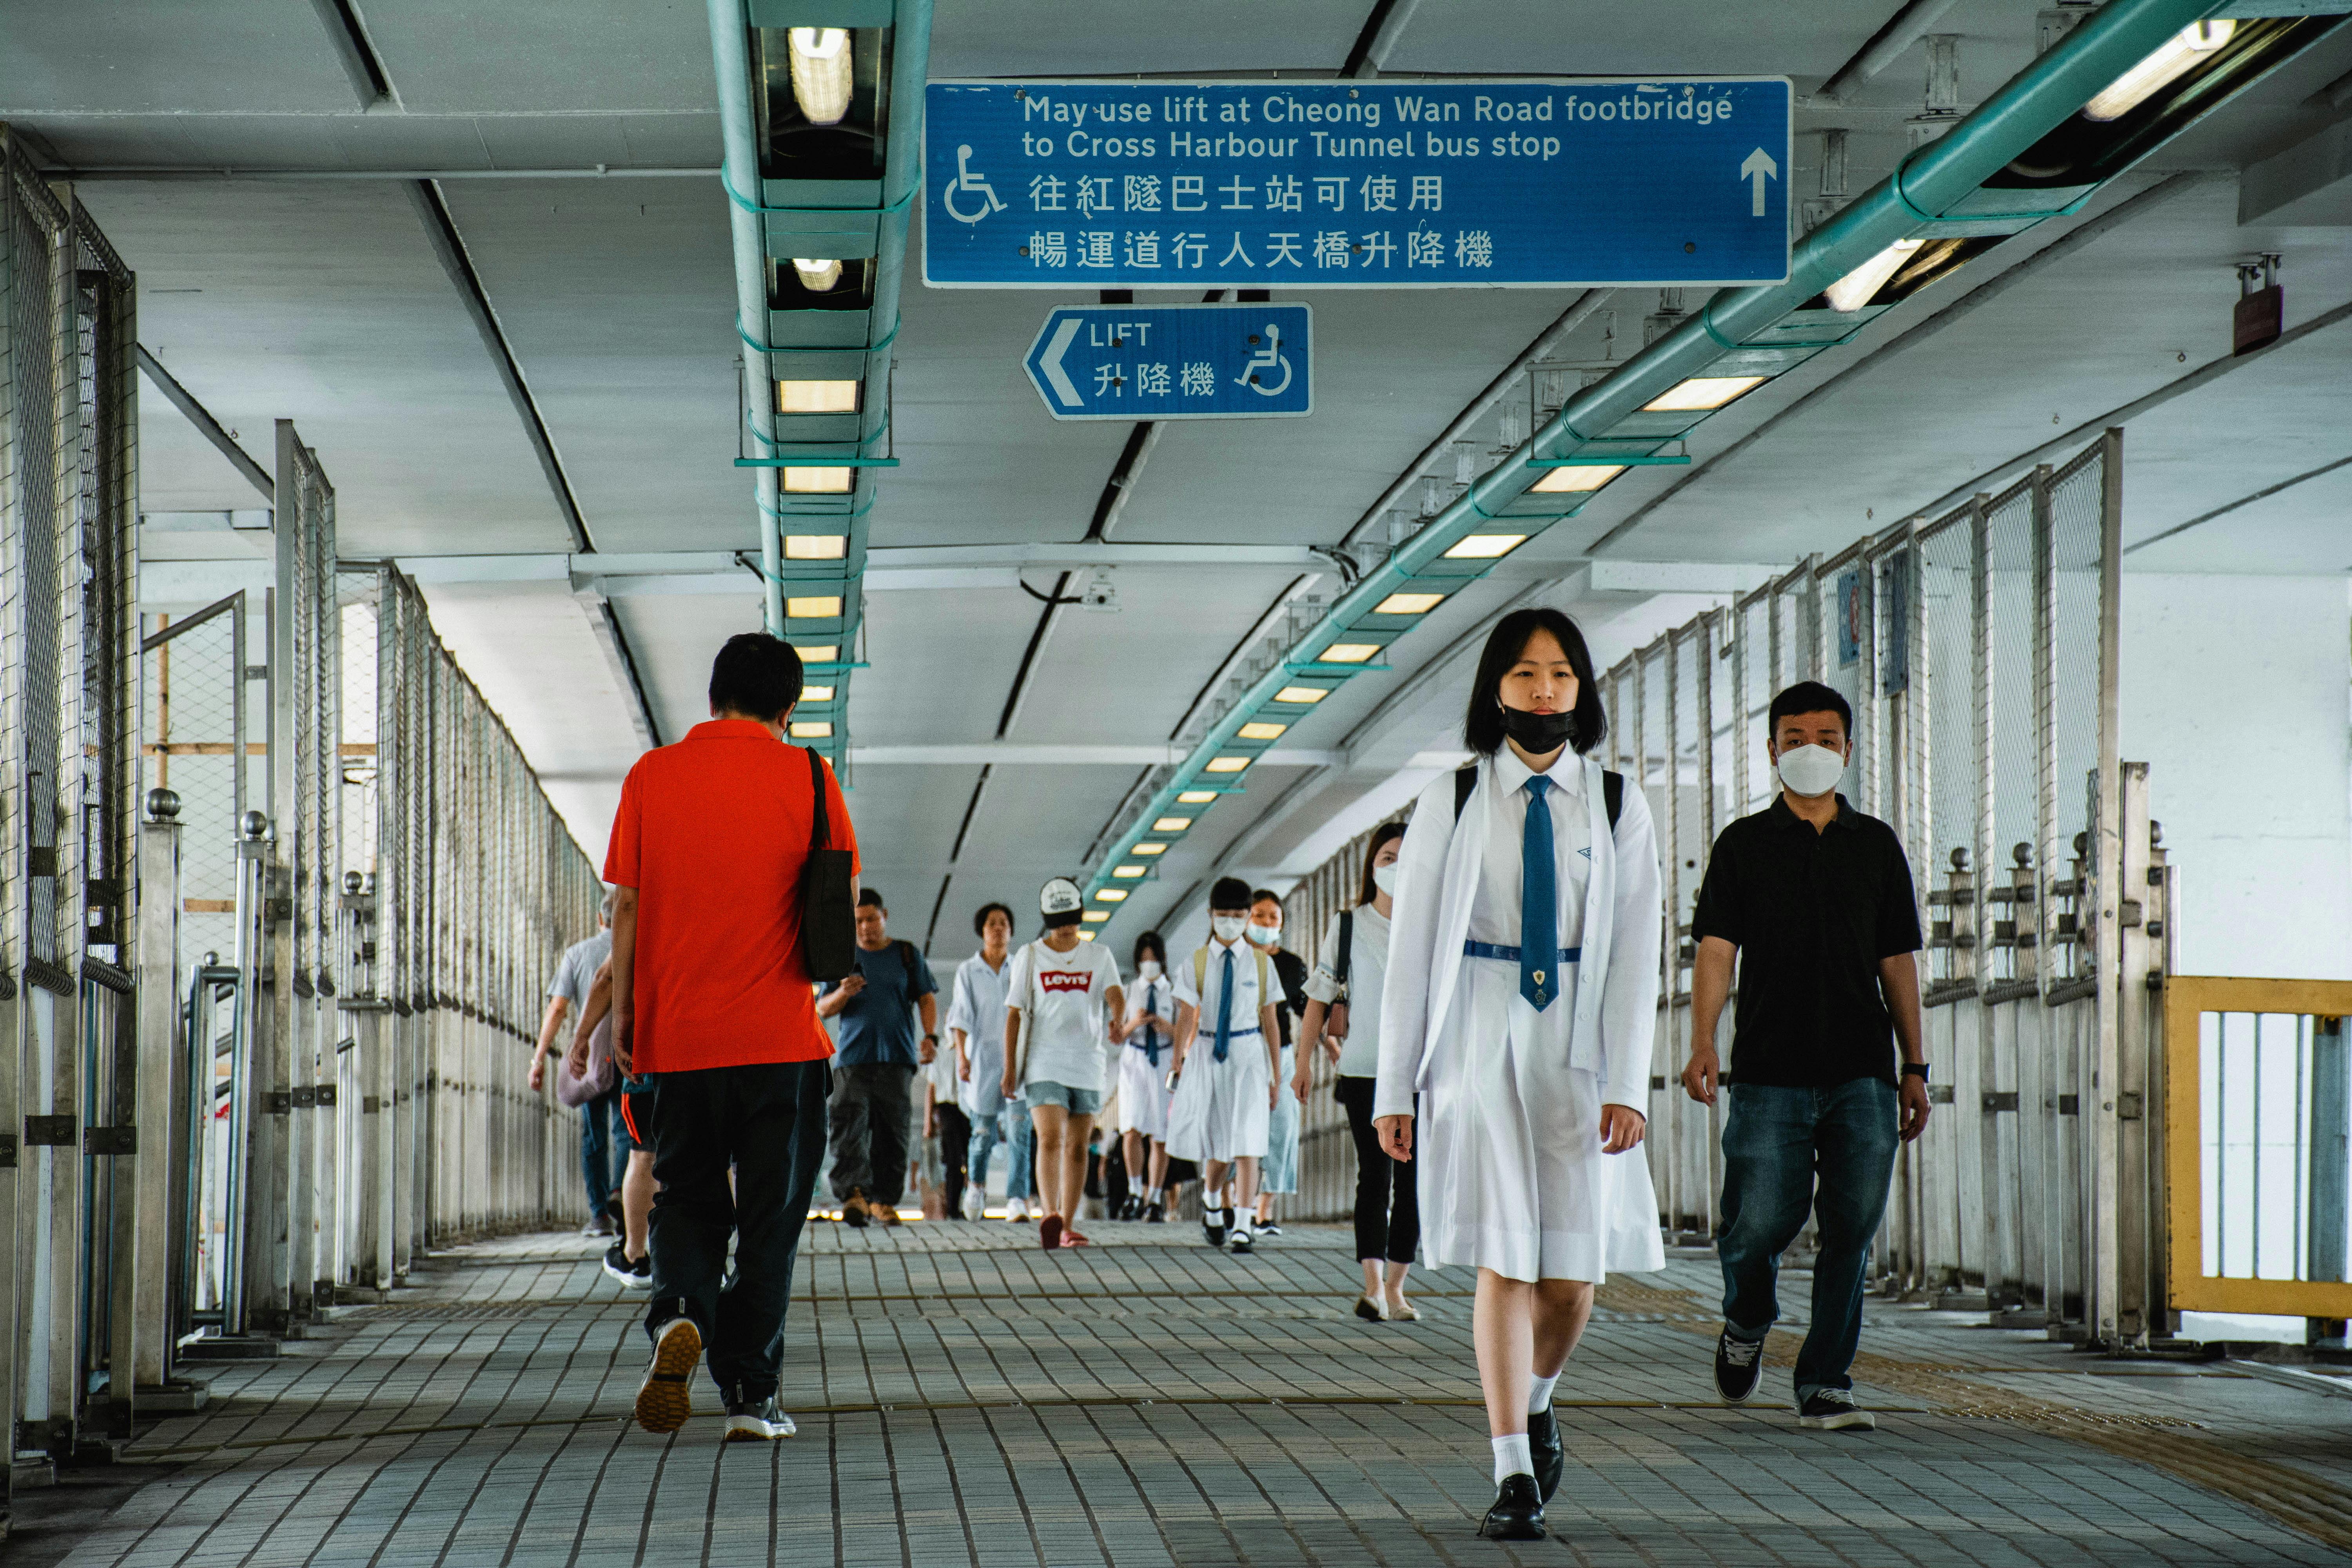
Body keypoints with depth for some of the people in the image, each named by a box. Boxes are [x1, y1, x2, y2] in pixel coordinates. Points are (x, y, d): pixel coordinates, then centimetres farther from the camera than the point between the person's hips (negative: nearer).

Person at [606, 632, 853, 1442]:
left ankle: (677, 1314, -15)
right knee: (770, 1218, 6)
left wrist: (621, 1018, 7)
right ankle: (751, 1395, 3)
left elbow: (625, 907, 1)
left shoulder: (652, 776, 2)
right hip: (780, 1038, -1)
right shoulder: (807, 777, -1)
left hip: (674, 1033, 1)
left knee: (686, 1199, 14)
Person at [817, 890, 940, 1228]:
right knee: (849, 1126, -16)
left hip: (897, 1058, 0)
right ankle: (853, 1194, -27)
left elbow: (927, 999, 12)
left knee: (893, 1131, -2)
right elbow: (822, 1010, 11)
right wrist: (842, 994, -11)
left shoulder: (907, 956, 13)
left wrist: (931, 1036, -5)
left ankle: (884, 1200, 5)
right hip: (852, 1058, 0)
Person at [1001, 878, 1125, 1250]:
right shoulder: (1030, 957, 7)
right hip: (1043, 1063, -2)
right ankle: (1050, 1217, -32)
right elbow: (1014, 1014, 6)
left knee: (1077, 1147, 4)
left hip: (1087, 1065, 2)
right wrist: (1009, 1068, 0)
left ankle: (1067, 1227, 10)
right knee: (1050, 1139, -19)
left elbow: (1115, 995, -7)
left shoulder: (1099, 956, 9)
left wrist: (1117, 1021, -31)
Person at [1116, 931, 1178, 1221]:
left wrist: (1169, 1028, -15)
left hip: (1165, 1063, 0)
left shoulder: (1175, 993, 5)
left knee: (1160, 1137, 1)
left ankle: (1156, 1201, 11)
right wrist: (1134, 1023, -11)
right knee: (1131, 1131, -15)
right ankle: (1136, 1196, -2)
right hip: (1134, 1063, 0)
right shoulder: (1128, 993, 9)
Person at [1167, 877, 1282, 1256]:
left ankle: (1242, 1228, -12)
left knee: (1247, 1146, -11)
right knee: (1217, 1148, 9)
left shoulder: (1261, 963, 3)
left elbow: (1269, 1021, 6)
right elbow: (1186, 1019, 2)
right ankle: (1213, 1204, 39)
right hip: (1209, 1055, 1)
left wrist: (1274, 1075, 5)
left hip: (1249, 1055, -1)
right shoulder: (1196, 964, 3)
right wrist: (1177, 1068, -2)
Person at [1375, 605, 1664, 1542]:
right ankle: (1514, 1478, -7)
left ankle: (1534, 1403, 34)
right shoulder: (1451, 804, 3)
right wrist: (1393, 1089, 0)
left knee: (1573, 1272, 3)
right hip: (1479, 1039, -1)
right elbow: (1409, 951, 3)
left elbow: (1636, 956, 0)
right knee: (1505, 1261, -9)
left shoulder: (1618, 808, 5)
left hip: (1577, 1042, 1)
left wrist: (1628, 1086, -9)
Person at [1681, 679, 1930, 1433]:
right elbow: (1715, 951, -1)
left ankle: (1824, 1384, 4)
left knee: (1851, 1230, -3)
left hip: (1862, 1076, 2)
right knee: (1760, 1225, -7)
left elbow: (1898, 963, 15)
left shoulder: (1877, 844, 13)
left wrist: (1914, 1067, 10)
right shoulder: (1744, 844, 7)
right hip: (1768, 1072, -2)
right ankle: (1746, 1322, 25)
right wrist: (1702, 1044, -15)